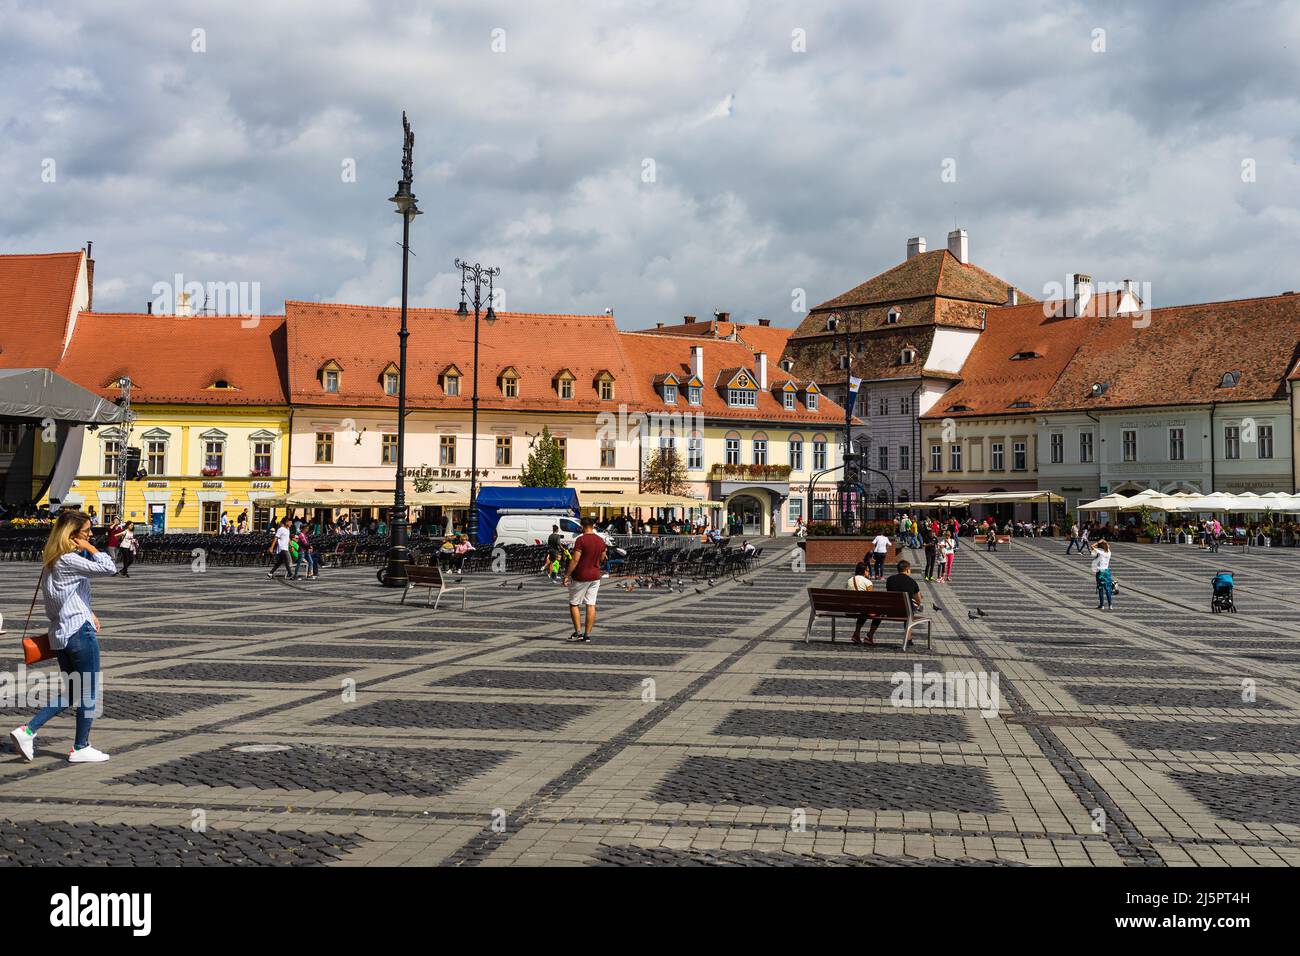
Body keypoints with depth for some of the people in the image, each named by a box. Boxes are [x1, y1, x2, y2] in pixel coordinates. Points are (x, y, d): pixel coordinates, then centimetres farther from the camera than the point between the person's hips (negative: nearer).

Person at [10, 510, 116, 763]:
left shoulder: (52, 560, 13)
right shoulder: (68, 560, -17)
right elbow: (109, 568, -27)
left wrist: (88, 613, 16)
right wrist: (89, 548, -14)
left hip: (60, 633, 9)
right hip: (80, 632, -9)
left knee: (70, 692, 18)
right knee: (89, 692, 3)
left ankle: (27, 731, 10)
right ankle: (81, 748, 10)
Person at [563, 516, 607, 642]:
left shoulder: (581, 540, -16)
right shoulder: (600, 540, 4)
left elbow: (575, 560, -20)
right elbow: (602, 558, 16)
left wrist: (566, 575, -16)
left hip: (581, 577, -6)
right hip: (595, 576, 6)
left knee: (574, 604, 6)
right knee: (591, 605, 5)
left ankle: (578, 632, 1)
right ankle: (587, 634, 5)